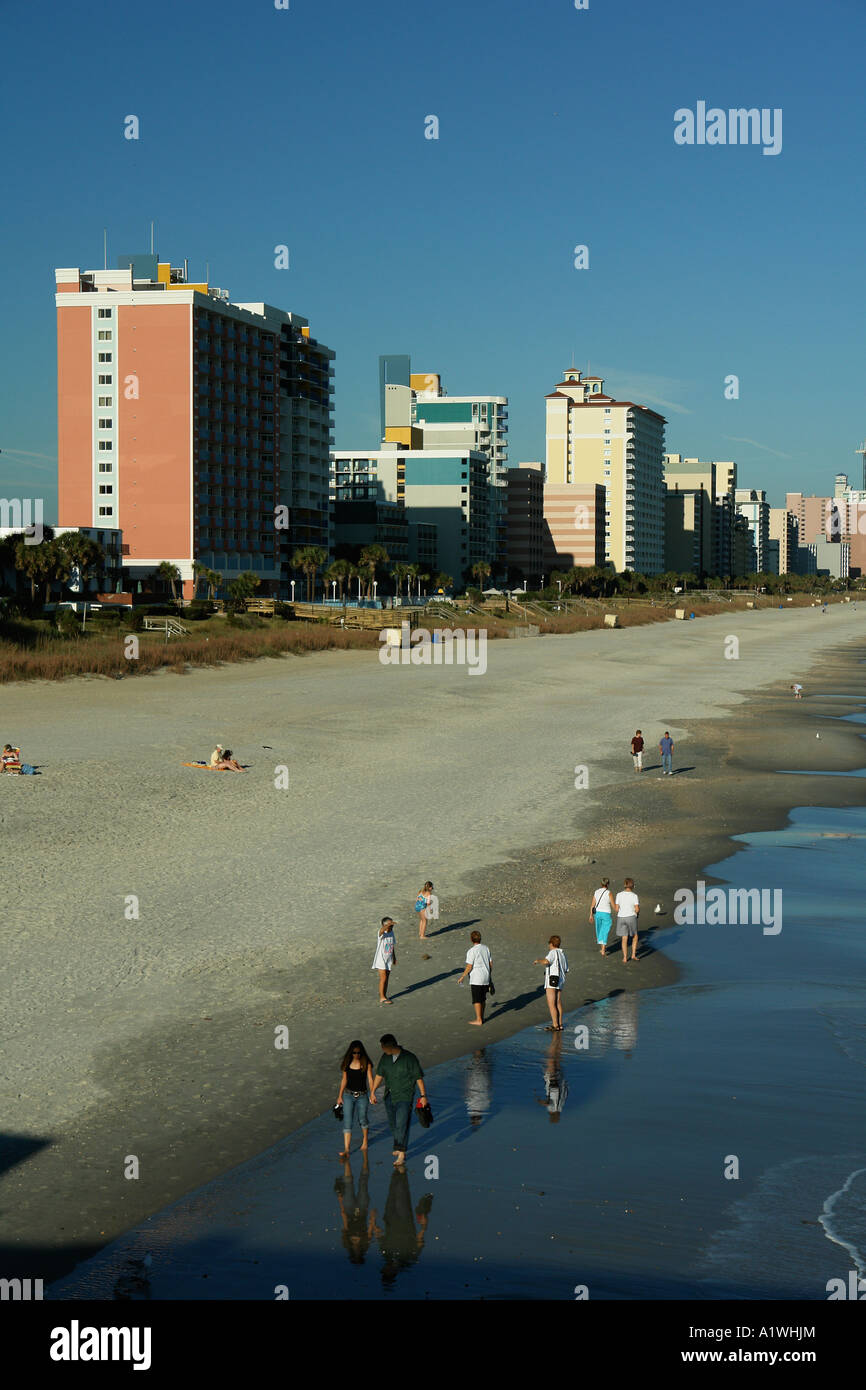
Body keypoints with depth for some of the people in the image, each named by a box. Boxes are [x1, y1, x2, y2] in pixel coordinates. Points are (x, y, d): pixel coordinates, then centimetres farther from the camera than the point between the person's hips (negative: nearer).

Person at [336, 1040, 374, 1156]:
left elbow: (370, 1079, -10)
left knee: (363, 1120, 12)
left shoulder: (366, 1064, -5)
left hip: (362, 1095, -1)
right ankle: (346, 1149, -12)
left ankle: (364, 1142, 39)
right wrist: (340, 1096, 11)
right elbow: (344, 1080, 9)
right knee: (347, 1122, -8)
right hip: (348, 1095, 1)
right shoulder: (347, 1063, 1)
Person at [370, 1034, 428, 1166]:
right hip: (389, 1096, 6)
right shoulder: (385, 1057, 2)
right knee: (393, 1124, 14)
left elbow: (419, 1077, -8)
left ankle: (401, 1154, -10)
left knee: (401, 1125, -12)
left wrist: (423, 1095, -7)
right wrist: (372, 1092, 10)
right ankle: (400, 1146, 33)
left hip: (404, 1097, -6)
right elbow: (379, 1075, 11)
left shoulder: (409, 1058, -14)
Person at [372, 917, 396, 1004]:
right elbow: (382, 930, -43)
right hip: (381, 959, -7)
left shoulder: (391, 933, 5)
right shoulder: (381, 933, -16)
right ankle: (382, 998, -4)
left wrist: (394, 957, 20)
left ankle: (384, 995, 20)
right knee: (383, 978, -8)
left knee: (387, 978, 11)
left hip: (389, 960, 7)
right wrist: (388, 924, -61)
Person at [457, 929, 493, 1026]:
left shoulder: (471, 951, -16)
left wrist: (462, 977, -6)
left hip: (476, 980, -7)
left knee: (477, 1000, 2)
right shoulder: (486, 948, 4)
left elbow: (469, 967, -16)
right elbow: (491, 963, 11)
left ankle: (478, 1020, 5)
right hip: (486, 978, 7)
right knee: (483, 999, 18)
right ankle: (481, 1017, 29)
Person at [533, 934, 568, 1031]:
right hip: (560, 979, 9)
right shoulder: (562, 953, 15)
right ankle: (560, 1024, 19)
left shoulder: (553, 952, -11)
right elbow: (566, 970, 20)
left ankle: (555, 1026, -11)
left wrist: (538, 961, -11)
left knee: (551, 1004, -8)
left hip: (552, 979, -9)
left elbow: (546, 961, -30)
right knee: (558, 1003, 14)